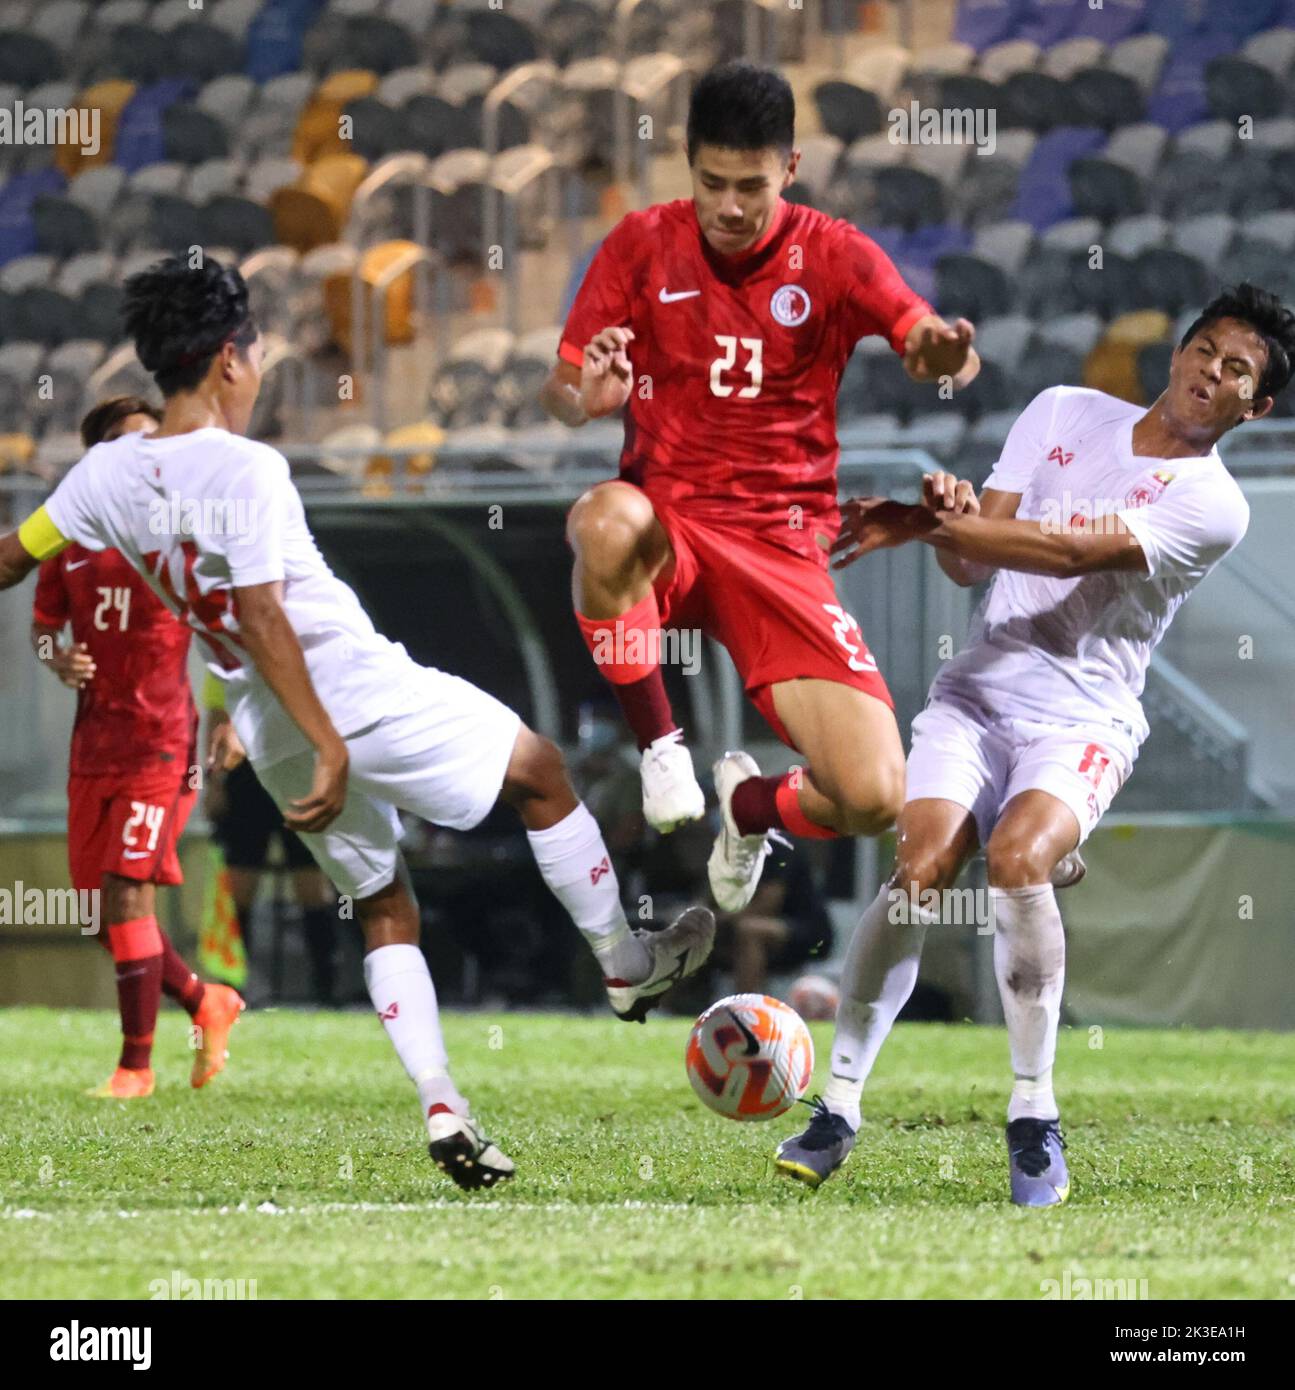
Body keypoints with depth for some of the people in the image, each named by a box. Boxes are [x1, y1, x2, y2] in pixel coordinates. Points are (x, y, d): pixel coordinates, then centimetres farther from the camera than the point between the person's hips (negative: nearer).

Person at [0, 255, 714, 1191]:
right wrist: (331, 750, -23)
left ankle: (444, 1111, 7)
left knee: (385, 911, 18)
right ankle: (628, 966, 26)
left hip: (276, 738, 7)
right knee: (540, 771, 16)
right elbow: (264, 622, -25)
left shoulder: (111, 473, 0)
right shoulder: (248, 472, -20)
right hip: (362, 694, -7)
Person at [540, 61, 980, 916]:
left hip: (783, 548, 0)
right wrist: (586, 395, -23)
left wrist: (946, 354, -44)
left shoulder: (833, 255, -2)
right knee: (607, 519, -41)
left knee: (875, 801, -17)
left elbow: (932, 346, -18)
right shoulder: (645, 244, 1)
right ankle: (659, 743, -17)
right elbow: (562, 393, 3)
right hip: (666, 530, 0)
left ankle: (754, 807, 21)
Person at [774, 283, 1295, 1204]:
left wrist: (932, 524, -24)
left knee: (1018, 858, -30)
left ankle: (1036, 1117, -17)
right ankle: (840, 1103, -11)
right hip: (978, 693, 3)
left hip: (1083, 721, -3)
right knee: (920, 867, -21)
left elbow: (1070, 553, -18)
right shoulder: (1065, 412, 9)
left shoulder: (1214, 506, -5)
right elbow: (975, 563, 5)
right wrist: (950, 520, -19)